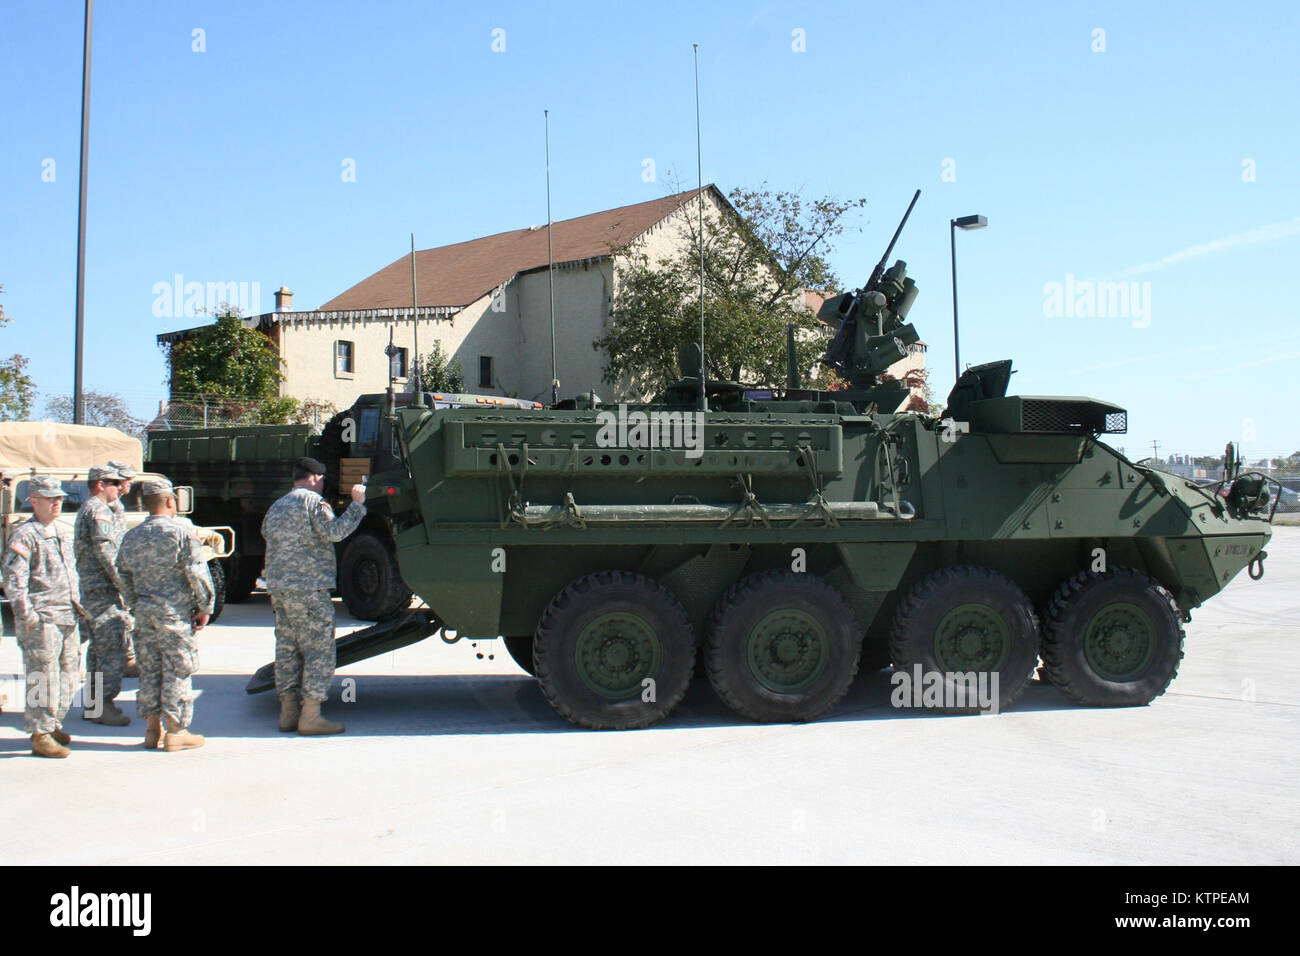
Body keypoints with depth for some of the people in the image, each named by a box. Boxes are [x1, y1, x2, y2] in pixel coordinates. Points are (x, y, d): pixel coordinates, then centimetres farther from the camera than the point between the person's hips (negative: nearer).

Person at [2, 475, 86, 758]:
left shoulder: (64, 533, 16)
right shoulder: (24, 535, -8)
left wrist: (78, 604, 21)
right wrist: (27, 617, -18)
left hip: (68, 617, 8)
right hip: (42, 619, -8)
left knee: (68, 673, 12)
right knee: (43, 678, -6)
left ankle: (53, 724, 26)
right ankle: (41, 736, 1)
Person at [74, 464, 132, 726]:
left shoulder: (86, 510, 21)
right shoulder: (99, 511, -12)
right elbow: (106, 552, -20)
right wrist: (124, 585, -17)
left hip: (90, 591, 11)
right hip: (104, 590, -11)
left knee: (99, 648, 16)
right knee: (113, 648, -10)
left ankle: (93, 702, 22)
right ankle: (102, 705, -9)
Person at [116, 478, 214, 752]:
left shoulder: (131, 537, 10)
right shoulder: (182, 532, -9)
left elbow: (124, 577, 15)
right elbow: (197, 574, -12)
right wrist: (205, 608, -4)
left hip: (144, 613, 6)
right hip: (175, 613, -6)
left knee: (149, 670, 12)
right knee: (177, 671, 0)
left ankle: (152, 730, 18)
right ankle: (176, 731, 3)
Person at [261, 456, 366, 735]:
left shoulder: (276, 507, 20)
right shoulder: (312, 500, -6)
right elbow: (333, 532, -17)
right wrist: (357, 504, -12)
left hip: (278, 588, 9)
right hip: (309, 589, -8)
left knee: (287, 649, 11)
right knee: (319, 649, -5)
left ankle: (288, 712, 13)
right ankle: (310, 716, -7)